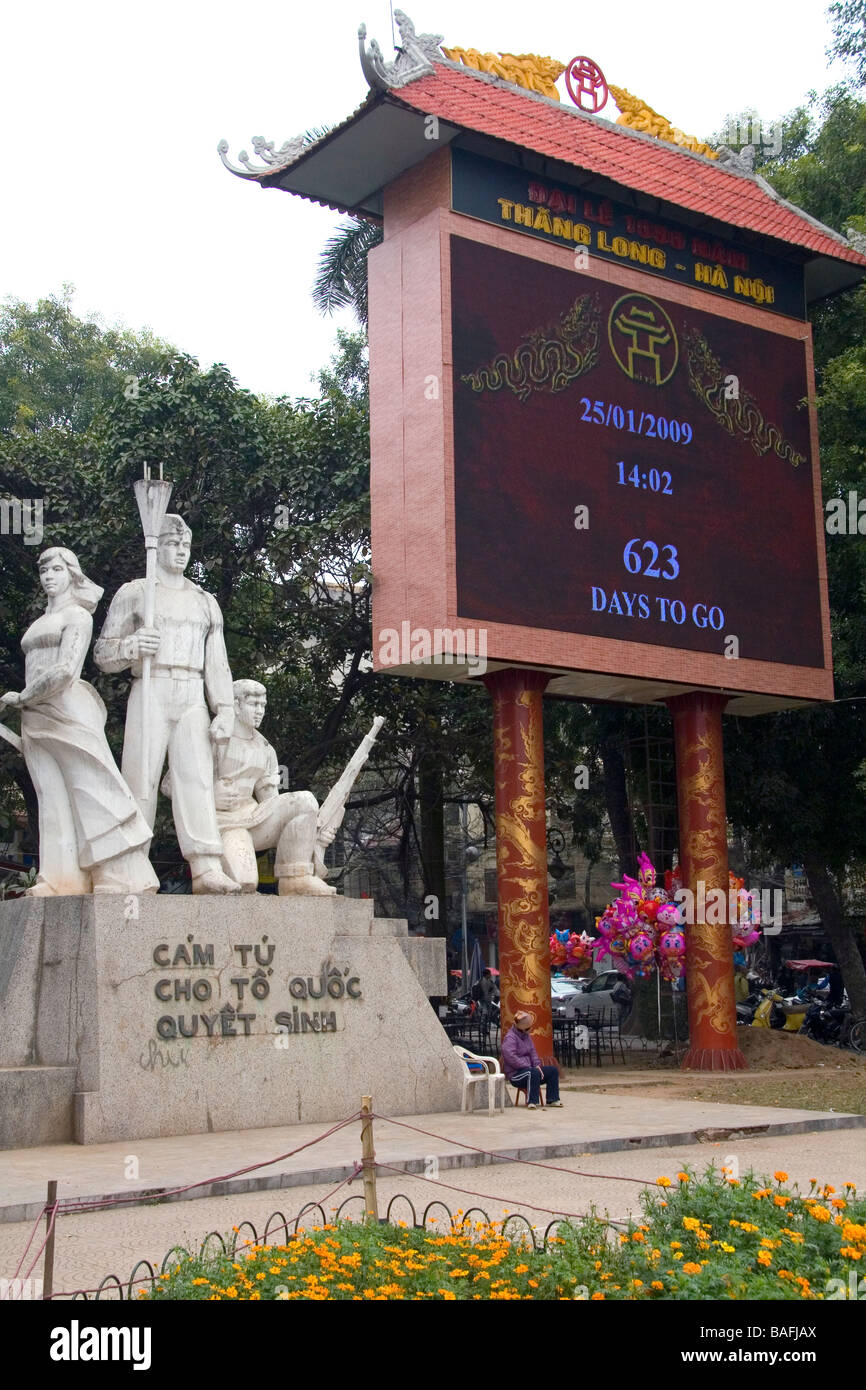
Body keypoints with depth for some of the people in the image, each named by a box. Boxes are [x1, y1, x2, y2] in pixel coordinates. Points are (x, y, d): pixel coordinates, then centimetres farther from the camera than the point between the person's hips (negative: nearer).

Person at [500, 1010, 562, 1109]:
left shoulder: (526, 1036, 15)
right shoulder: (510, 1037, -14)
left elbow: (532, 1052, 18)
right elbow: (511, 1057, -25)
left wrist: (537, 1065, -1)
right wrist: (528, 1067, -24)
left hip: (528, 1069, 9)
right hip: (515, 1074, -9)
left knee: (553, 1070, 0)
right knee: (534, 1073, -38)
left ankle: (552, 1099, 0)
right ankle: (532, 1102, -35)